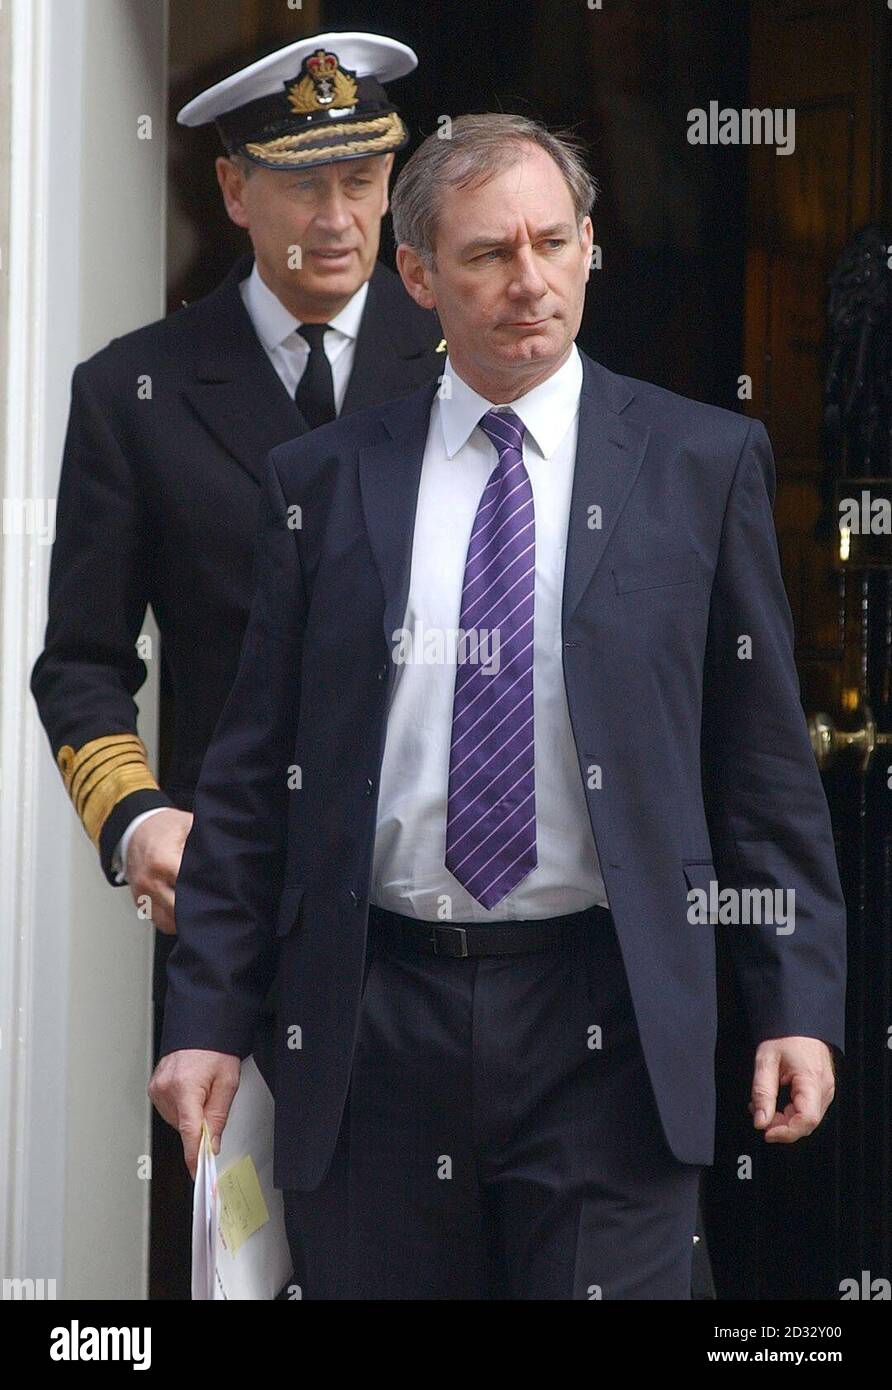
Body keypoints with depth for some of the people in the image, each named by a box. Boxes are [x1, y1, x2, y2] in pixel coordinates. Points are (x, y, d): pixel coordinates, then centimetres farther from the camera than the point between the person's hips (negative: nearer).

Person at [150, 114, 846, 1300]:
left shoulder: (704, 464, 6)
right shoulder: (324, 481, 9)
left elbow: (767, 765, 5)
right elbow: (253, 775, 9)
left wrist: (799, 1004, -2)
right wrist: (208, 1017, 3)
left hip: (605, 1031, -1)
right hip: (373, 1023, 2)